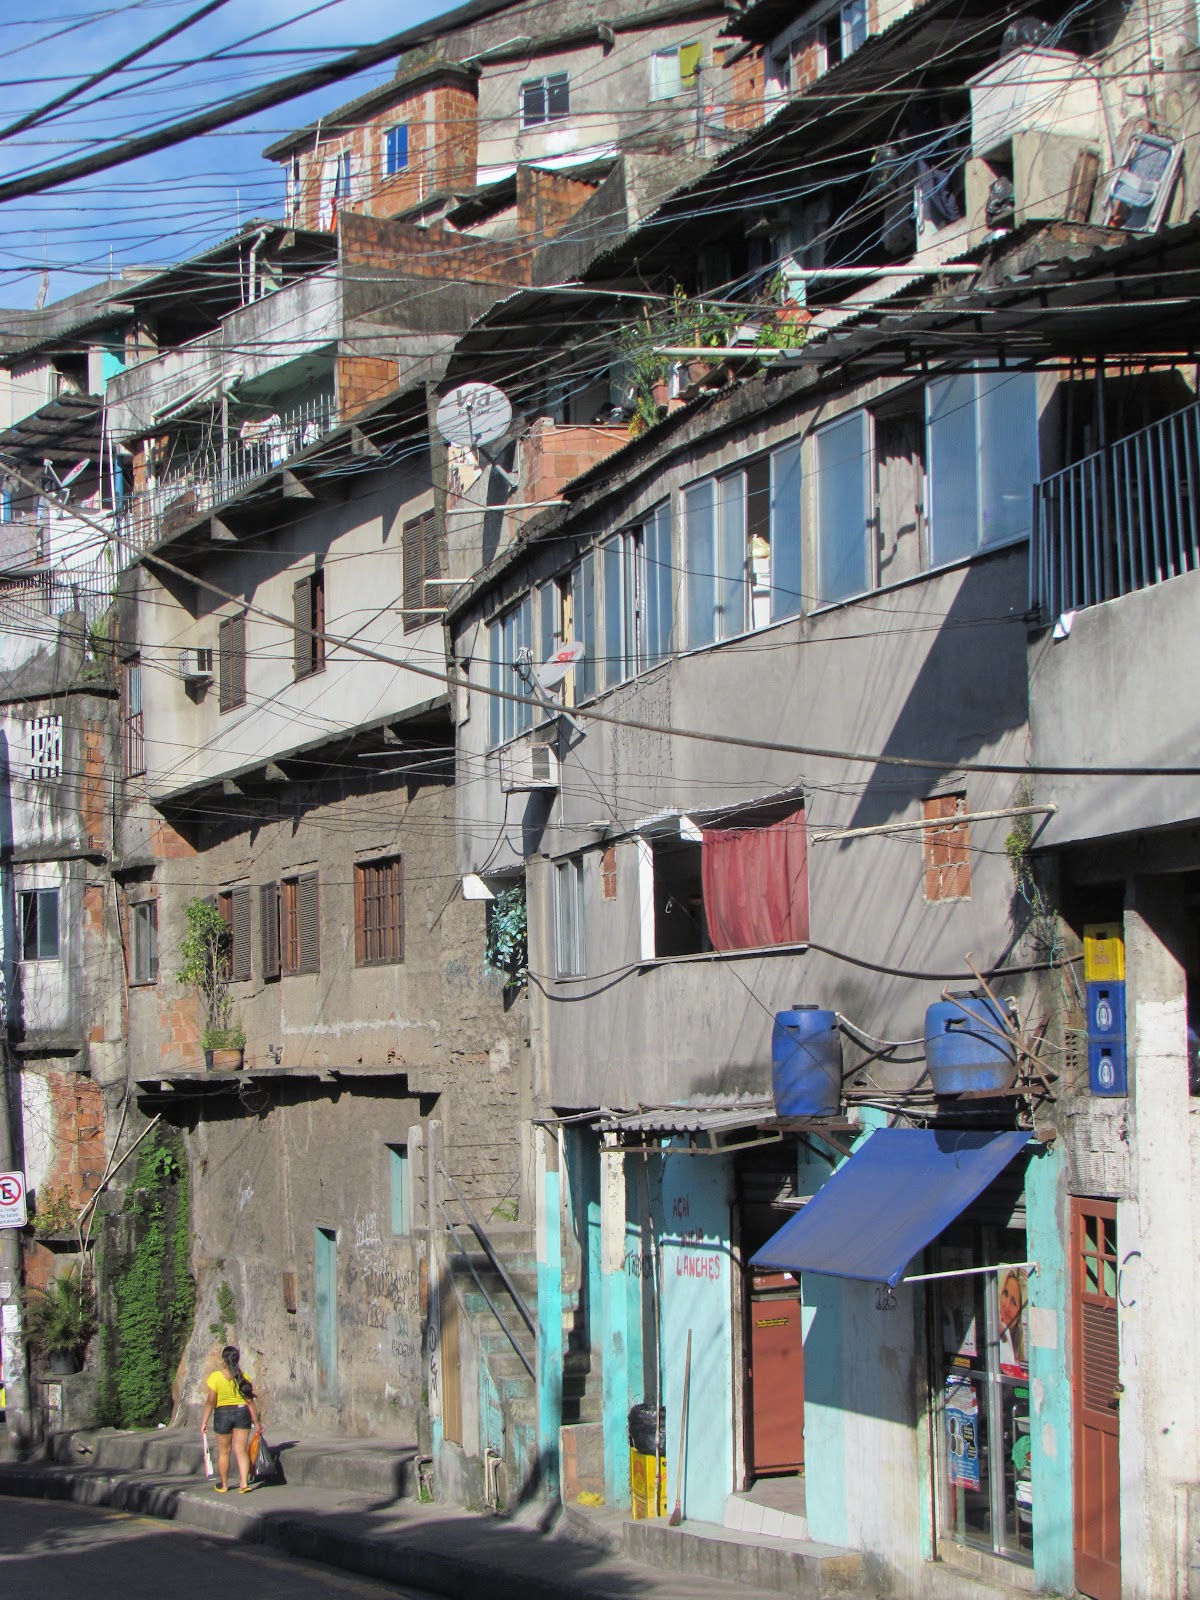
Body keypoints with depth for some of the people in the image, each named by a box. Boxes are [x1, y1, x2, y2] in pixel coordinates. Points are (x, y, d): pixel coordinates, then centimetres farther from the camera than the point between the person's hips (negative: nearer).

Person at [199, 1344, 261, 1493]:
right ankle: (244, 1483, -10)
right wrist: (256, 1422, 4)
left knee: (224, 1452, 12)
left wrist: (204, 1422, -3)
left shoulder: (216, 1376, -10)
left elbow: (210, 1401, -10)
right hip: (242, 1412, 1)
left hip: (222, 1414, -1)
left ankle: (223, 1485, 23)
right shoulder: (243, 1377, -3)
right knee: (242, 1450, 3)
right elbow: (250, 1401, -3)